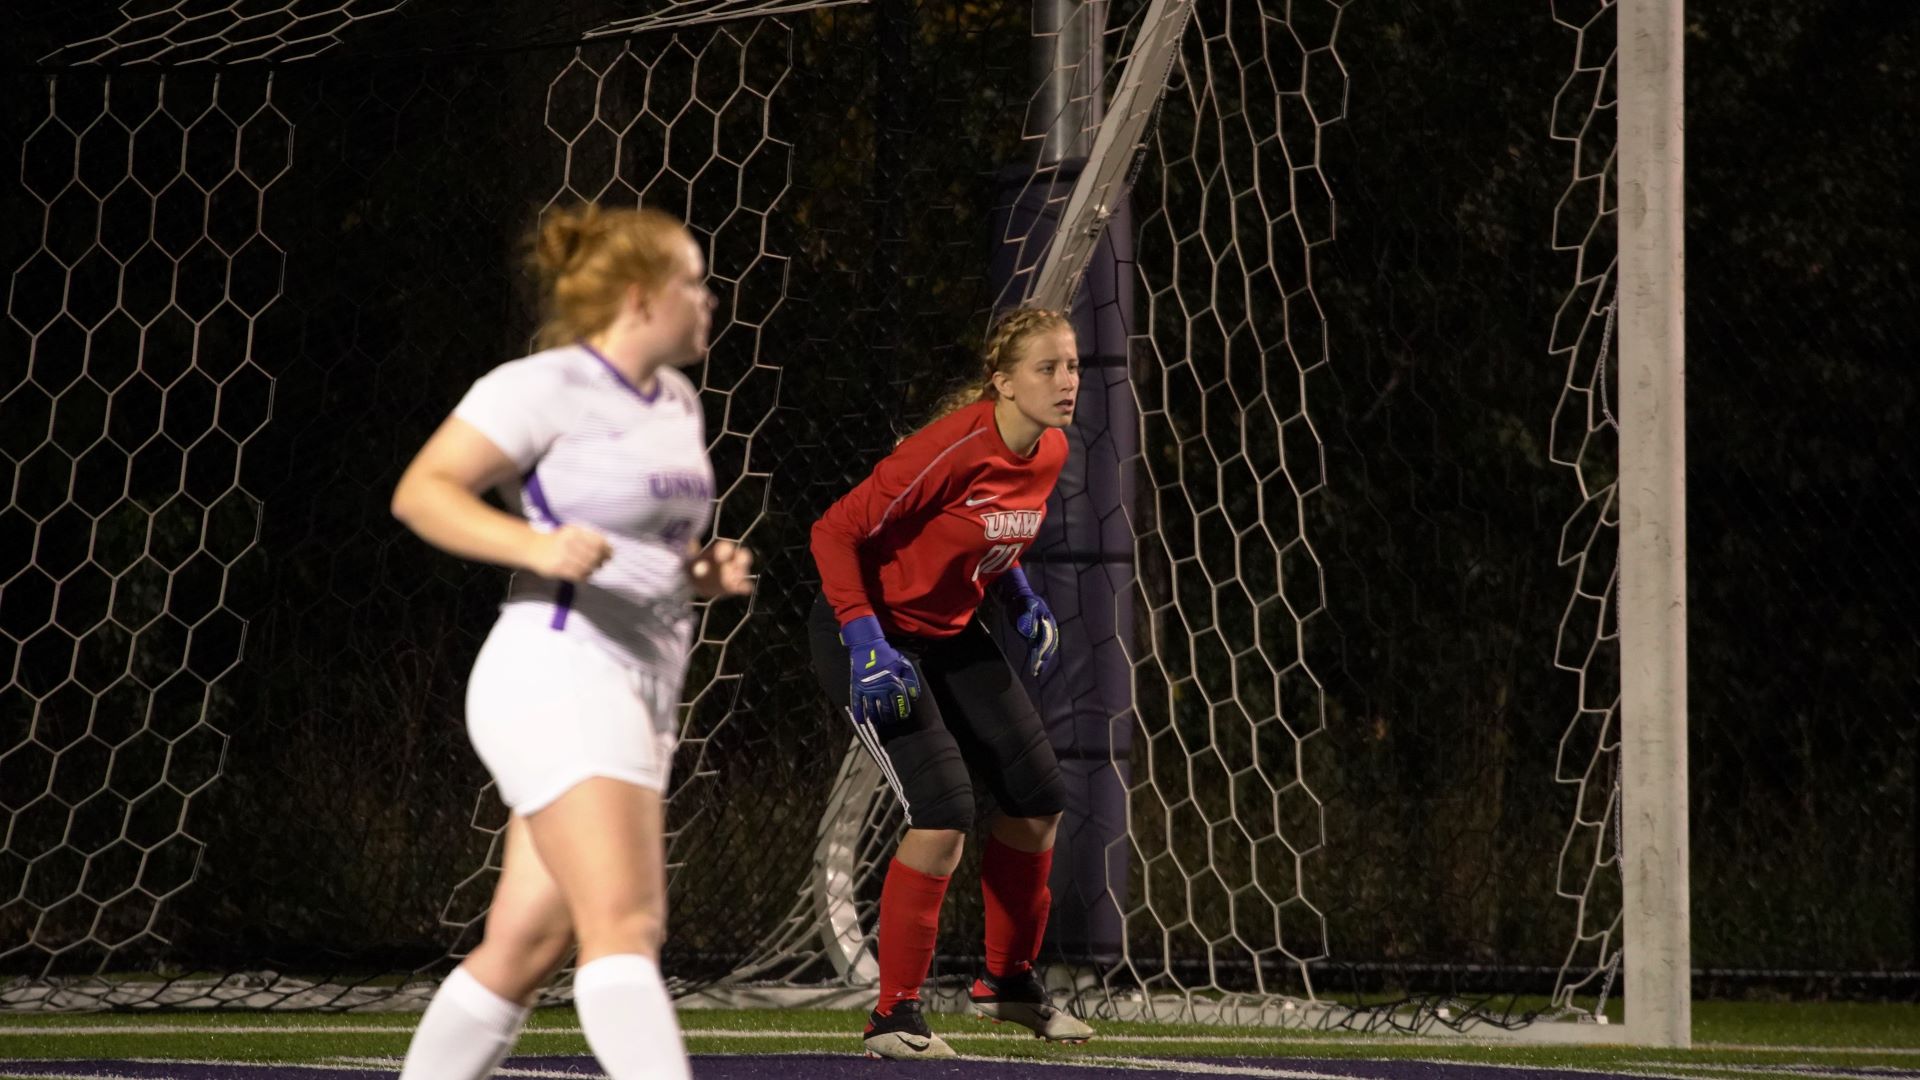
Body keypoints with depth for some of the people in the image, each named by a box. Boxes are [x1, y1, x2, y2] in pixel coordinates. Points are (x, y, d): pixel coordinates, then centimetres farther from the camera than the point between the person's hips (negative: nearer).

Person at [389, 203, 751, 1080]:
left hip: (636, 698, 9)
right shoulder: (543, 387, -9)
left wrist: (708, 571, 10)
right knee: (625, 926, -21)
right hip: (556, 678, -9)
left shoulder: (676, 403, 18)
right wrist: (535, 546, -27)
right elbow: (420, 492, -12)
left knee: (522, 949, 9)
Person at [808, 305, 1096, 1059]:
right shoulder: (952, 450, -28)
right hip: (875, 633, -9)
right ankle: (894, 1017, -9)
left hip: (951, 633, 9)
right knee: (944, 812, -20)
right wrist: (865, 640, -29)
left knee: (1037, 797, 10)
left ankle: (1008, 980, 32)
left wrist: (1022, 602, 3)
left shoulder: (1051, 453, -3)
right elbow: (835, 533, -24)